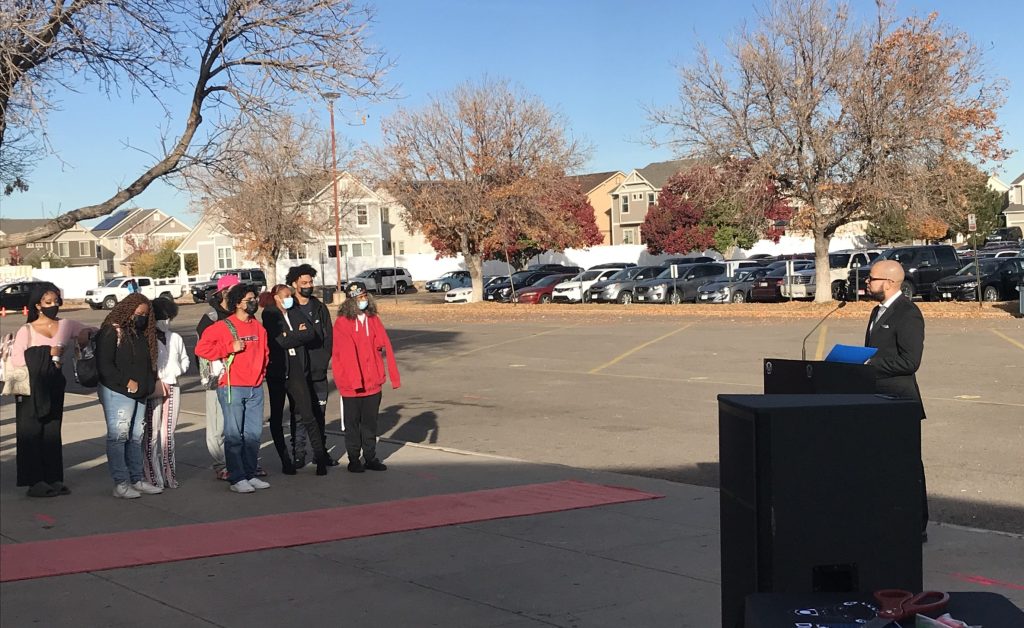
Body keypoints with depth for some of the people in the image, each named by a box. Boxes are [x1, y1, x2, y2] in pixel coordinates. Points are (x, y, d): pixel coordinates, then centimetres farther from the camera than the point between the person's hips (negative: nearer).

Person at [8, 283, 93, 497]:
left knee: (53, 432, 8)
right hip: (31, 390, -3)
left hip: (54, 389, 3)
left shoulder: (66, 325, 8)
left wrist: (85, 334, -8)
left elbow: (92, 331, 16)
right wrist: (49, 358, -10)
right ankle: (35, 481, 3)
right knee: (32, 432, -1)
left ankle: (53, 479, 14)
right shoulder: (26, 331, -2)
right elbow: (16, 360, -9)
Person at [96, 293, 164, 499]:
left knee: (136, 437, 10)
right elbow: (104, 365, -14)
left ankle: (136, 480, 16)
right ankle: (121, 484, -7)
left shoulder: (142, 334, 17)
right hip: (117, 392, -8)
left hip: (139, 394, 8)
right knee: (118, 436, -8)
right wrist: (126, 382, -15)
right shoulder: (111, 332, -8)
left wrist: (151, 383, 11)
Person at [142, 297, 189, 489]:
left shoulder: (175, 338, 14)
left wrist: (173, 373, 3)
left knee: (168, 433, 10)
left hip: (172, 388, 6)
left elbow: (184, 361, 21)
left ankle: (168, 475, 17)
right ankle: (152, 478, -4)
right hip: (152, 390, -5)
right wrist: (156, 381, -12)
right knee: (151, 433, -8)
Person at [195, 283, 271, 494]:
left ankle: (250, 475, 19)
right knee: (234, 435, -3)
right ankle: (237, 479, 1)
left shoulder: (258, 328, 14)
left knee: (254, 433, 9)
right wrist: (230, 347, -14)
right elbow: (201, 348, -10)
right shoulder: (222, 327, -6)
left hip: (256, 388, 6)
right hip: (232, 388, -6)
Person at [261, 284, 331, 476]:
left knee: (307, 415, -4)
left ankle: (320, 456, -3)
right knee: (277, 417, 6)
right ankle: (285, 460, 15)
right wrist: (299, 334, -2)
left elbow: (310, 334, -1)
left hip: (297, 370, 3)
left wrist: (291, 336, -9)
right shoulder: (270, 315, -2)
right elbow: (280, 341, -14)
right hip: (277, 372, -3)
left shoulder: (294, 313, 13)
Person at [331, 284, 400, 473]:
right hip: (351, 384, -4)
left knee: (370, 422, 12)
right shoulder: (342, 323, -9)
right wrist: (355, 380, -21)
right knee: (353, 423, 7)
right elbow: (347, 353, -15)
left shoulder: (373, 319, 5)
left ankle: (370, 457, 22)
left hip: (373, 382, 4)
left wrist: (394, 375, -3)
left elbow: (385, 347, 2)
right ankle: (354, 460, 17)